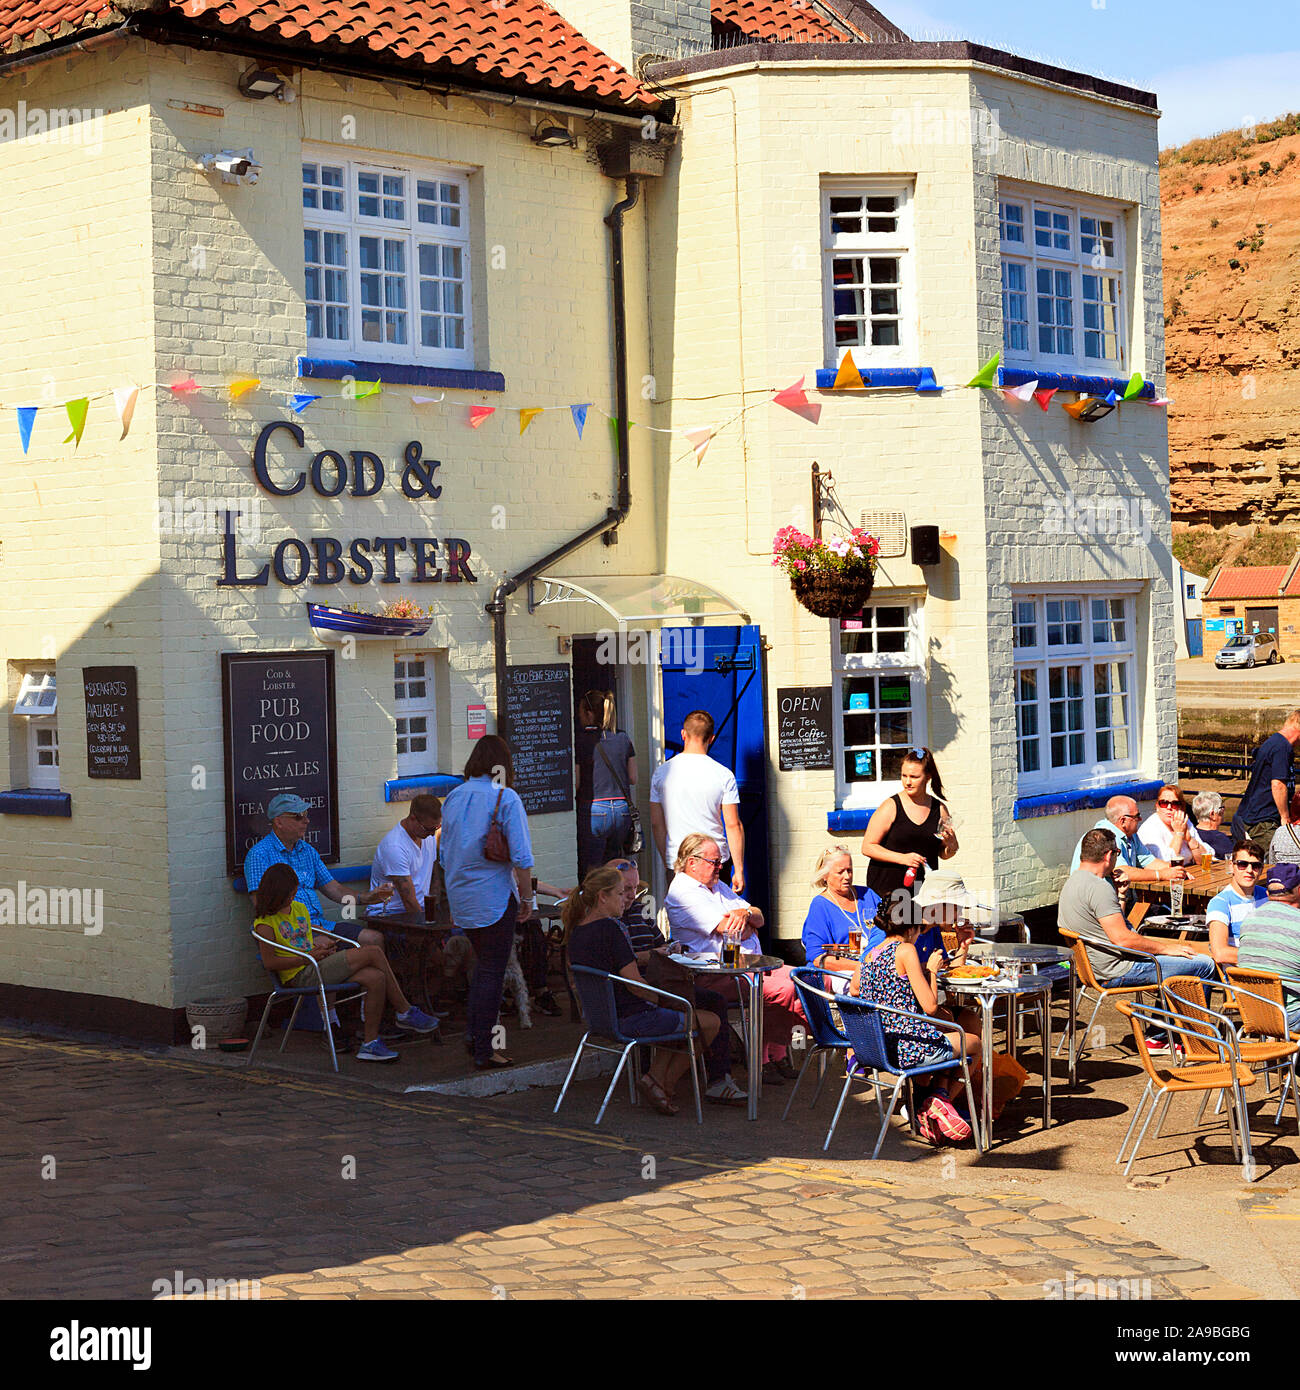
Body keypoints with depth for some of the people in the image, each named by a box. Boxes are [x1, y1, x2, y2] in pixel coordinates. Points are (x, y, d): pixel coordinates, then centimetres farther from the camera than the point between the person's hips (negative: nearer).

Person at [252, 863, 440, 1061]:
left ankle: (370, 1044, -12)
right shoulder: (265, 924, -7)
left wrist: (322, 945, 7)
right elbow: (269, 962, -14)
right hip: (301, 976, -8)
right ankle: (406, 1013, -7)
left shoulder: (300, 908, 17)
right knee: (373, 952, -18)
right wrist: (308, 956, -14)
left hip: (317, 967, 8)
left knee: (376, 978, -19)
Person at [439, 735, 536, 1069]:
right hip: (495, 897, -6)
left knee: (483, 963, 21)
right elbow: (521, 856, -15)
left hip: (461, 898, 6)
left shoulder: (454, 797, 6)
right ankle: (483, 1051, 2)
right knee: (492, 970, 1)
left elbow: (444, 853, 12)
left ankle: (472, 1033, 18)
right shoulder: (505, 798, -11)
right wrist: (527, 897, -4)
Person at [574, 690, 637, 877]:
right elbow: (633, 779, 12)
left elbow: (575, 783, -7)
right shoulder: (623, 738, 7)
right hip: (622, 809, 5)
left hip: (594, 810, -5)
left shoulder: (581, 741, -7)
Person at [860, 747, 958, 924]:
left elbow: (943, 854, 18)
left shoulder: (939, 809, 8)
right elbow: (867, 847, -6)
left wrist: (951, 845, -5)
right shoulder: (890, 808, -3)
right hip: (888, 888, -3)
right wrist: (902, 858, -16)